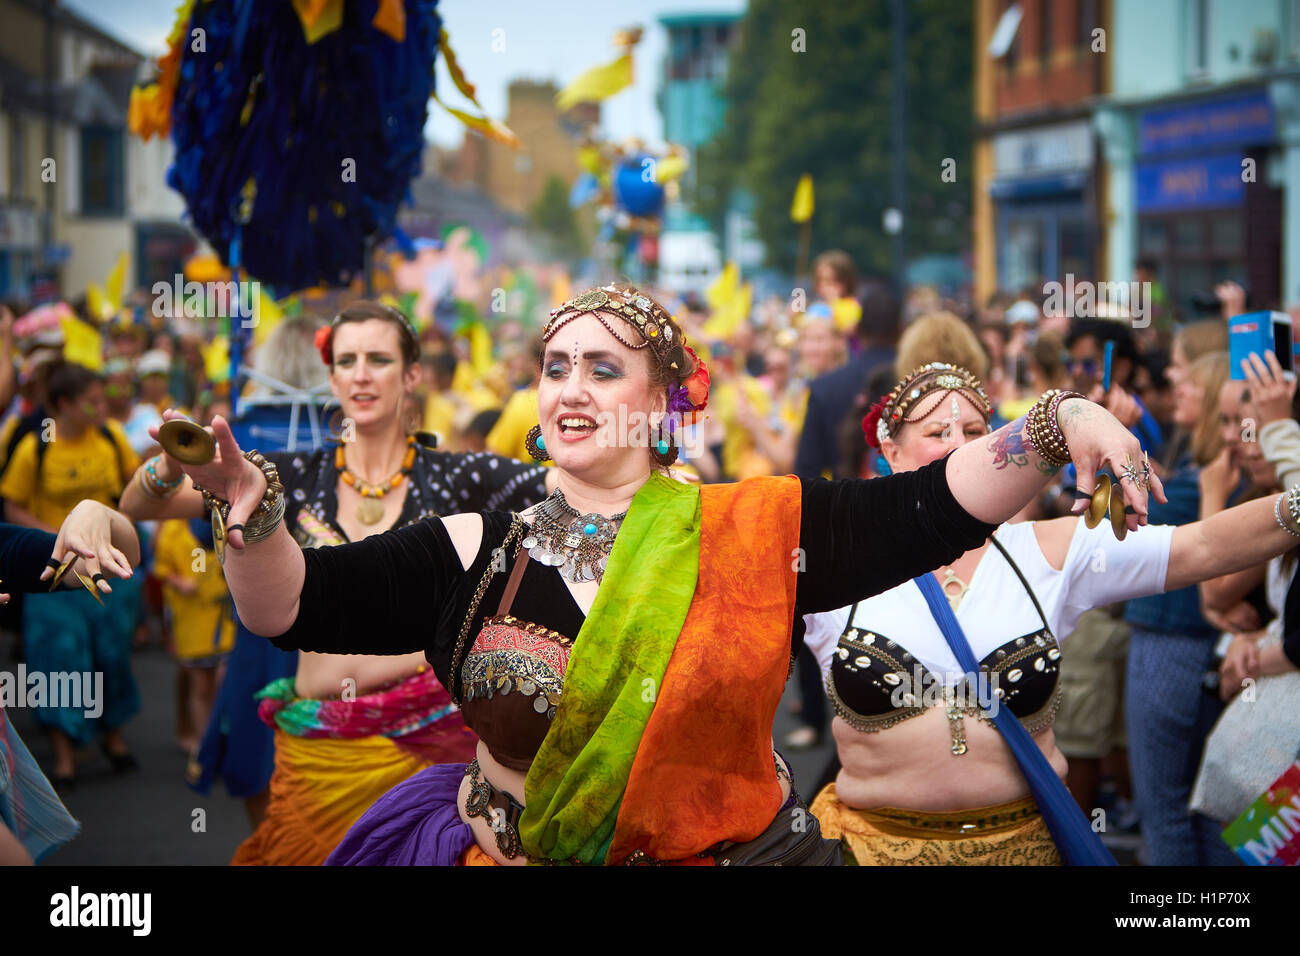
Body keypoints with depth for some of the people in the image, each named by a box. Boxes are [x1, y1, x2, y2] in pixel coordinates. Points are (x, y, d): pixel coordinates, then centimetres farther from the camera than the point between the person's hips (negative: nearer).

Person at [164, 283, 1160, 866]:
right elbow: (290, 606, -7)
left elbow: (940, 506, -11)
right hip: (509, 851, 1)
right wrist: (250, 506, -25)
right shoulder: (476, 549, -2)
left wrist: (1060, 425, -24)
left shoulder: (757, 532, -4)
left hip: (736, 846, 0)